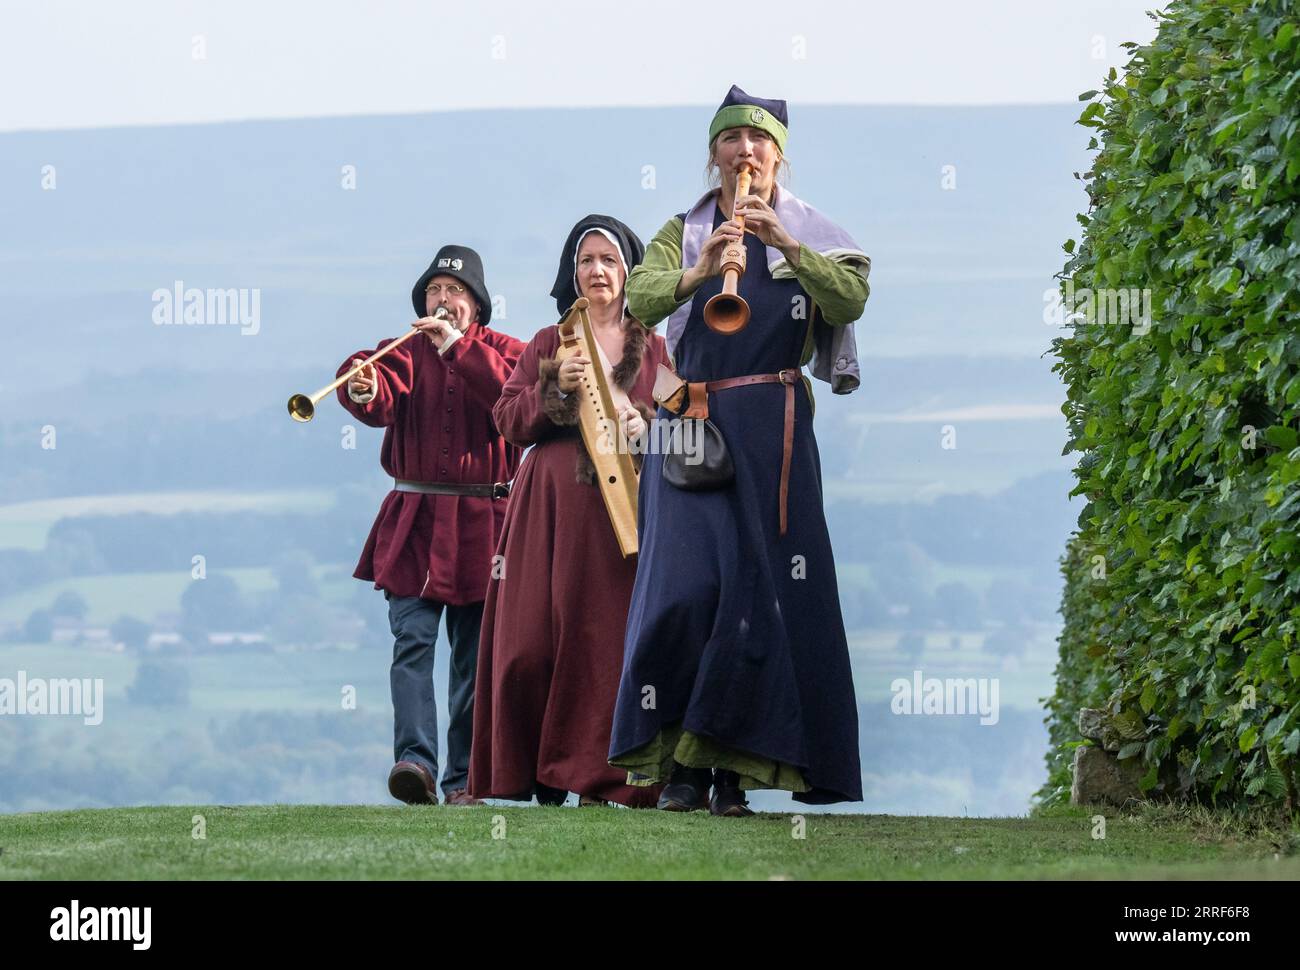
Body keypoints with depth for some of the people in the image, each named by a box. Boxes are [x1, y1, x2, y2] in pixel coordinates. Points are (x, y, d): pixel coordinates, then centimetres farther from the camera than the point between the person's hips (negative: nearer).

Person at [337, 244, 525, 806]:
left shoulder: (504, 351, 9)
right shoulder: (406, 352, 10)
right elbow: (384, 402, -12)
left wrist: (459, 348, -19)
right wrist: (364, 390, -35)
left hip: (481, 524, 0)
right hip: (413, 522, 0)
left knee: (473, 655, 4)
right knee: (413, 639, -15)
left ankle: (463, 779, 9)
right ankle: (415, 759, -24)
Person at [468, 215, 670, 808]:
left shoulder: (651, 347, 13)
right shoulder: (548, 344, 15)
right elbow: (509, 422, 7)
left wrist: (646, 425, -11)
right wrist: (556, 389, -8)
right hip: (550, 504, 1)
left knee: (608, 637, -7)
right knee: (535, 636, -6)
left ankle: (595, 779, -4)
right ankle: (543, 780, 0)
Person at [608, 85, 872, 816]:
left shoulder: (810, 232, 11)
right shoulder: (683, 233, 12)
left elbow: (851, 300, -8)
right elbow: (639, 303, -6)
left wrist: (788, 246, -20)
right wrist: (695, 274, -25)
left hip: (774, 430, 0)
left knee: (762, 589, -6)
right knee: (686, 584, -10)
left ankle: (735, 769, -2)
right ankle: (681, 759, -4)